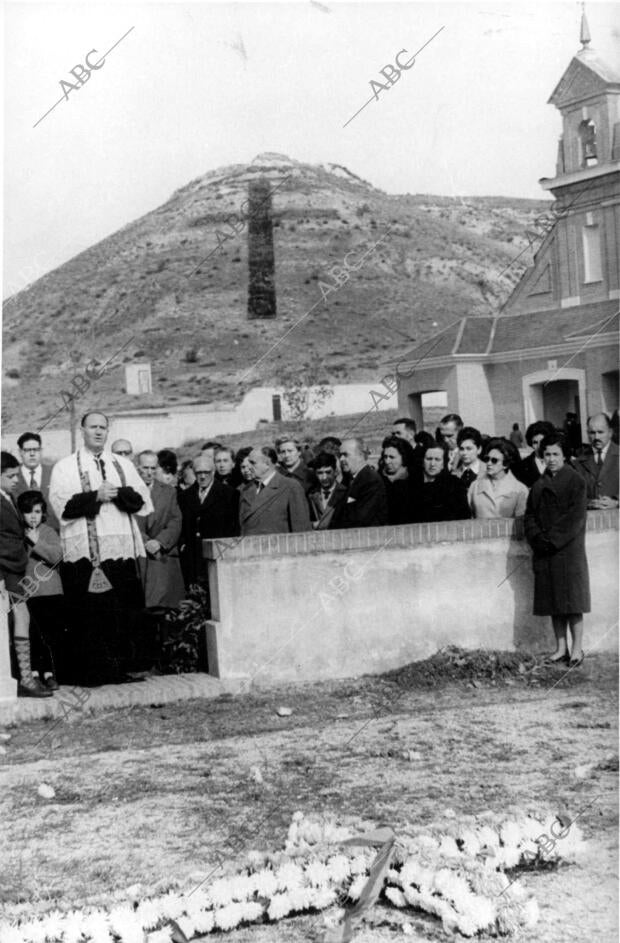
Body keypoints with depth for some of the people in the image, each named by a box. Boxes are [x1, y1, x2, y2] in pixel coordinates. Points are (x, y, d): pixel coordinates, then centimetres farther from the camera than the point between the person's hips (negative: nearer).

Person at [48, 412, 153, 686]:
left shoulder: (123, 465, 18)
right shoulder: (64, 467, 6)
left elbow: (143, 501, 8)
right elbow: (62, 506, -7)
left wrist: (118, 493, -9)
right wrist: (96, 496, -14)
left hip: (121, 550, 3)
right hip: (83, 551, -3)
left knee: (123, 615, 2)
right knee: (88, 618, -4)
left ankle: (119, 670, 10)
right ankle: (91, 673, 2)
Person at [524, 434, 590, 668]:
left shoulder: (575, 481, -3)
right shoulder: (538, 485, 14)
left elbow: (575, 517, -10)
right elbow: (530, 515, 11)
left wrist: (553, 540, -15)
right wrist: (537, 538, -7)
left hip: (568, 549, -5)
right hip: (544, 552, 5)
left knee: (571, 599, -5)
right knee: (553, 603, 5)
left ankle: (577, 649, 0)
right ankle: (561, 648, 9)